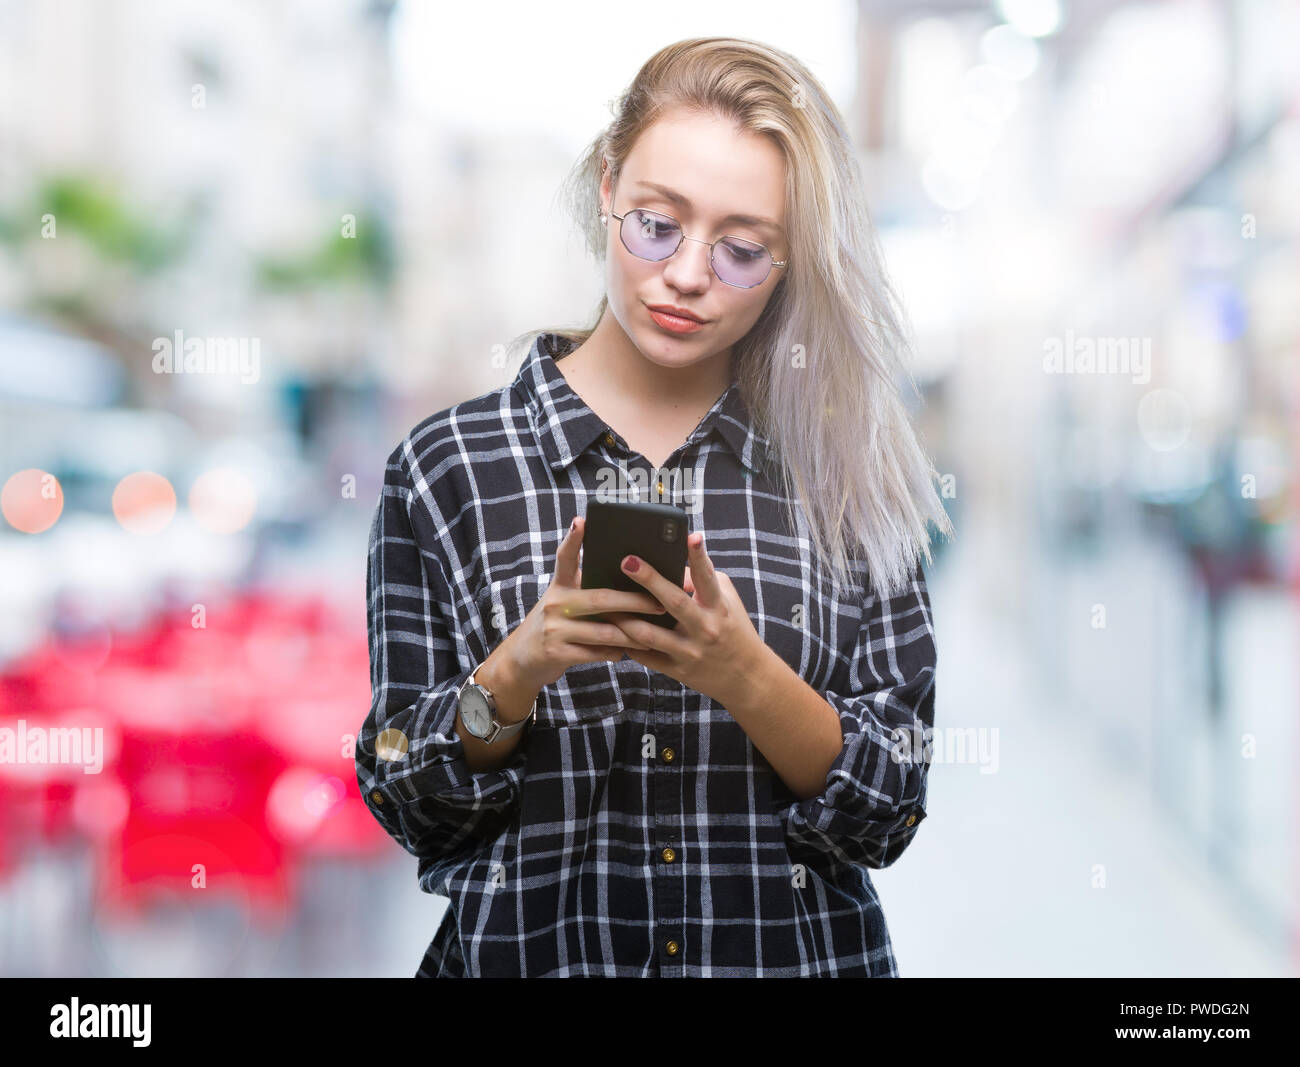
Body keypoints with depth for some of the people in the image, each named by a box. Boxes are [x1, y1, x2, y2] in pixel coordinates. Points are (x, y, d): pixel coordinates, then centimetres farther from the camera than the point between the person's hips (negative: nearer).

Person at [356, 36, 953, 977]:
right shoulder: (447, 467, -3)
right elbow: (410, 809, -2)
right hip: (533, 950, 0)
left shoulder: (839, 473, -1)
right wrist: (518, 668, -19)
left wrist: (744, 675, -19)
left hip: (795, 950, 1)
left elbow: (887, 813, -3)